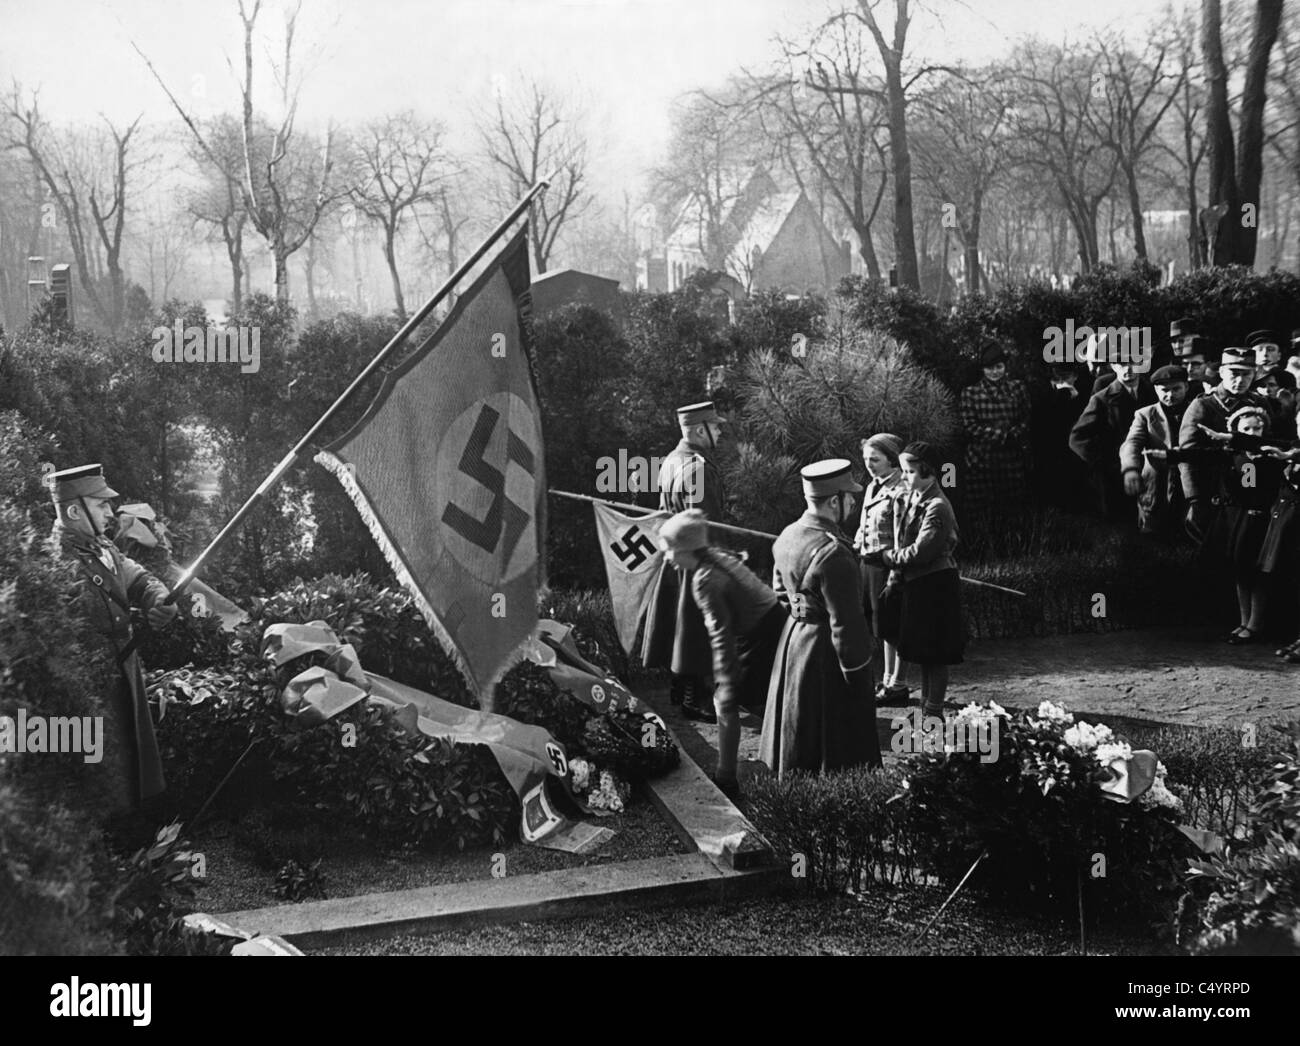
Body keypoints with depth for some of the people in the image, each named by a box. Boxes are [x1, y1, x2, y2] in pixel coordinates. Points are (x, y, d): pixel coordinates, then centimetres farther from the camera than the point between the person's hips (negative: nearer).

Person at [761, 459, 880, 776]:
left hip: (793, 638, 9)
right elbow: (846, 622, -23)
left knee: (797, 734, 21)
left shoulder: (787, 537, 1)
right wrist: (859, 675, -16)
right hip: (826, 652, -9)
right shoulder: (834, 553, -26)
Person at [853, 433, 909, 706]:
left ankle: (897, 685, 9)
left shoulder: (900, 491, -15)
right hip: (868, 563, 8)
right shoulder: (872, 487, 13)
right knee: (881, 628, 15)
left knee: (891, 628, 0)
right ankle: (886, 680, 24)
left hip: (887, 566, -8)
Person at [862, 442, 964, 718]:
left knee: (935, 655, -1)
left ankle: (933, 713, 6)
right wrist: (894, 579, 9)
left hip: (935, 586, -9)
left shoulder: (937, 507, -19)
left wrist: (883, 557, -15)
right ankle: (926, 710, 25)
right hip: (914, 584, 9)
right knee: (923, 654, 16)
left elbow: (920, 552, -23)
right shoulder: (911, 499, 9)